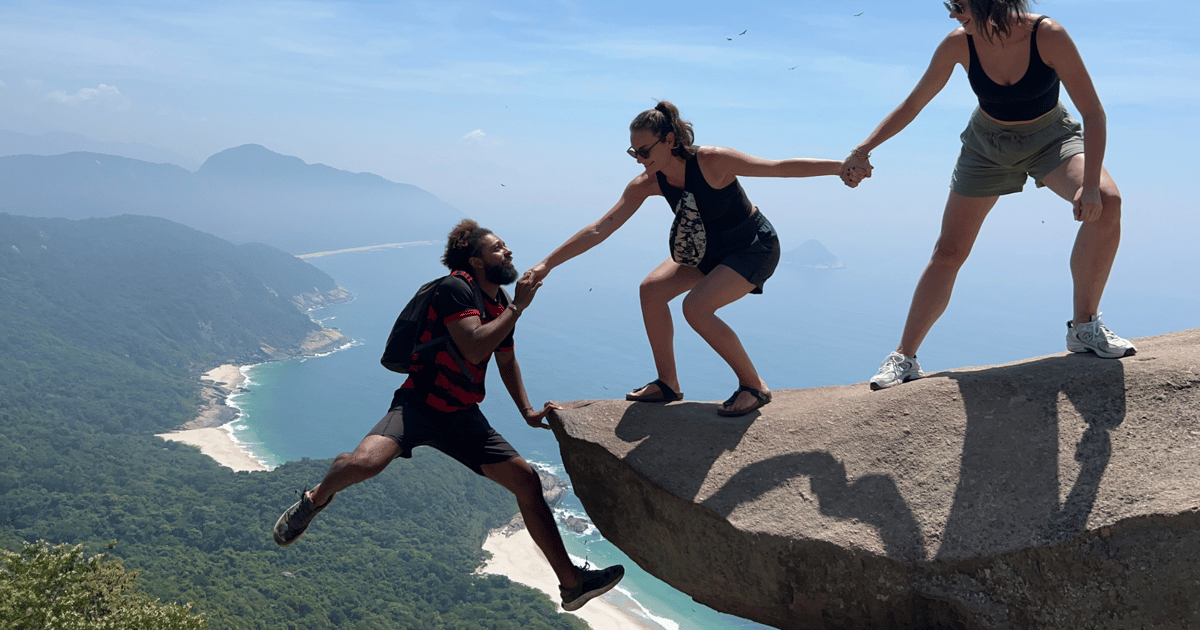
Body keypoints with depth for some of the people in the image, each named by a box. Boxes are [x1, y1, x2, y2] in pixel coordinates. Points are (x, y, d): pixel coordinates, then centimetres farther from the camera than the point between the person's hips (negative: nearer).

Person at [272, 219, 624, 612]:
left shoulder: (501, 303, 11)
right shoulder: (456, 287, -13)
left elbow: (506, 361, 26)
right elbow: (473, 348, -28)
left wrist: (527, 411, 16)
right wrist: (517, 307, -19)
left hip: (463, 419, 7)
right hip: (419, 405, -7)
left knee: (527, 481, -1)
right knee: (364, 462, -34)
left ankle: (572, 583, 11)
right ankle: (318, 497, 4)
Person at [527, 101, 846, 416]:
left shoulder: (711, 161, -30)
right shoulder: (647, 184, -13)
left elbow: (780, 167, -26)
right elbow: (599, 230, -13)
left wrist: (842, 166, -30)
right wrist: (546, 264, -17)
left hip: (755, 247, -7)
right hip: (709, 247, 7)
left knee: (696, 307, -25)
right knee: (651, 289, -7)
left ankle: (754, 386, -7)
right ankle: (668, 384, 6)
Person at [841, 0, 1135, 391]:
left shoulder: (1047, 35, -29)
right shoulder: (959, 44, -22)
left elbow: (1093, 113, -27)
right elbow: (913, 104, -7)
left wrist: (1091, 184, -37)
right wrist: (864, 150, -9)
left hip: (1050, 137, -1)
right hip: (987, 145, 1)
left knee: (1106, 203, -30)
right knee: (948, 252, -2)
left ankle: (1084, 327, -14)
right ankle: (904, 357, 9)